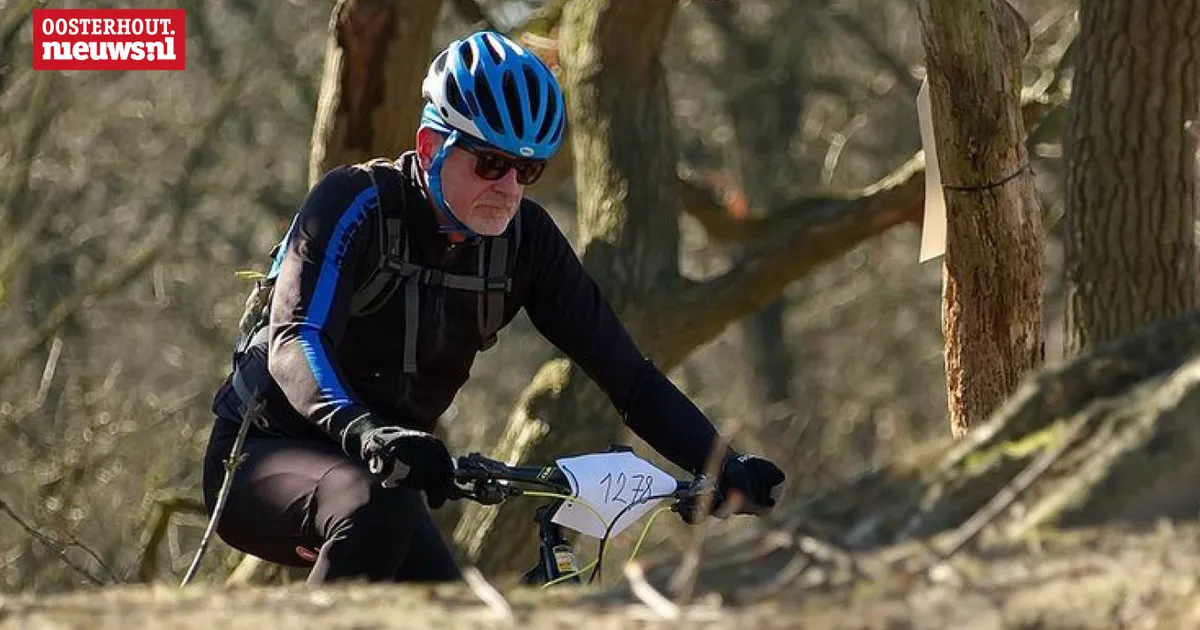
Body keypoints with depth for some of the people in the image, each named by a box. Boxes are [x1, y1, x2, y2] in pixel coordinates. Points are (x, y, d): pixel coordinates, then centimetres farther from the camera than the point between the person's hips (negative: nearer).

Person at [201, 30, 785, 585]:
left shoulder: (523, 240, -5)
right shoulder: (356, 206, -20)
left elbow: (623, 370, -5)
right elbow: (296, 340, -35)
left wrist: (723, 465, -18)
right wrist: (366, 432, -54)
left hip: (383, 475, 6)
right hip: (264, 459, -6)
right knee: (378, 507, -37)